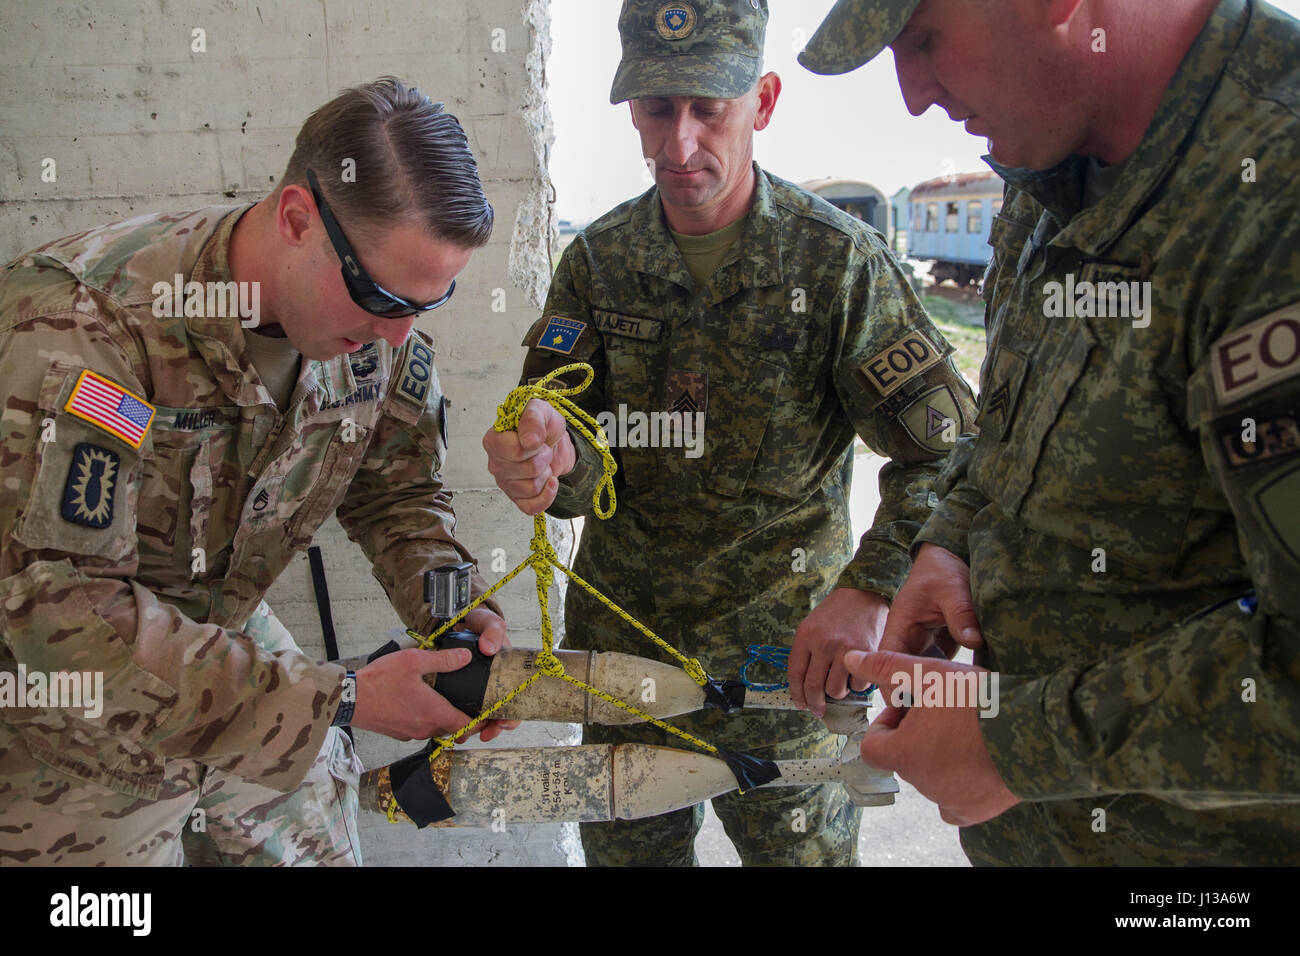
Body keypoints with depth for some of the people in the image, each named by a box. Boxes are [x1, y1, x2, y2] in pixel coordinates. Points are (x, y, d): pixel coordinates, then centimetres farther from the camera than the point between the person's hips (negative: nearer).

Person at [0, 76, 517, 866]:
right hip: (67, 730, -4)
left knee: (318, 845, 15)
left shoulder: (378, 327, -13)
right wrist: (339, 701, -33)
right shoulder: (74, 323, -32)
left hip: (227, 644, 5)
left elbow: (397, 489, 3)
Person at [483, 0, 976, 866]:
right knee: (626, 848, 20)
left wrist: (870, 590, -28)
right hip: (622, 647, 4)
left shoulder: (839, 259, -12)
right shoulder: (600, 259, 0)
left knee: (804, 846, 12)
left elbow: (947, 448, -13)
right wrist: (553, 463, -26)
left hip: (783, 659, -3)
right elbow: (569, 443, 0)